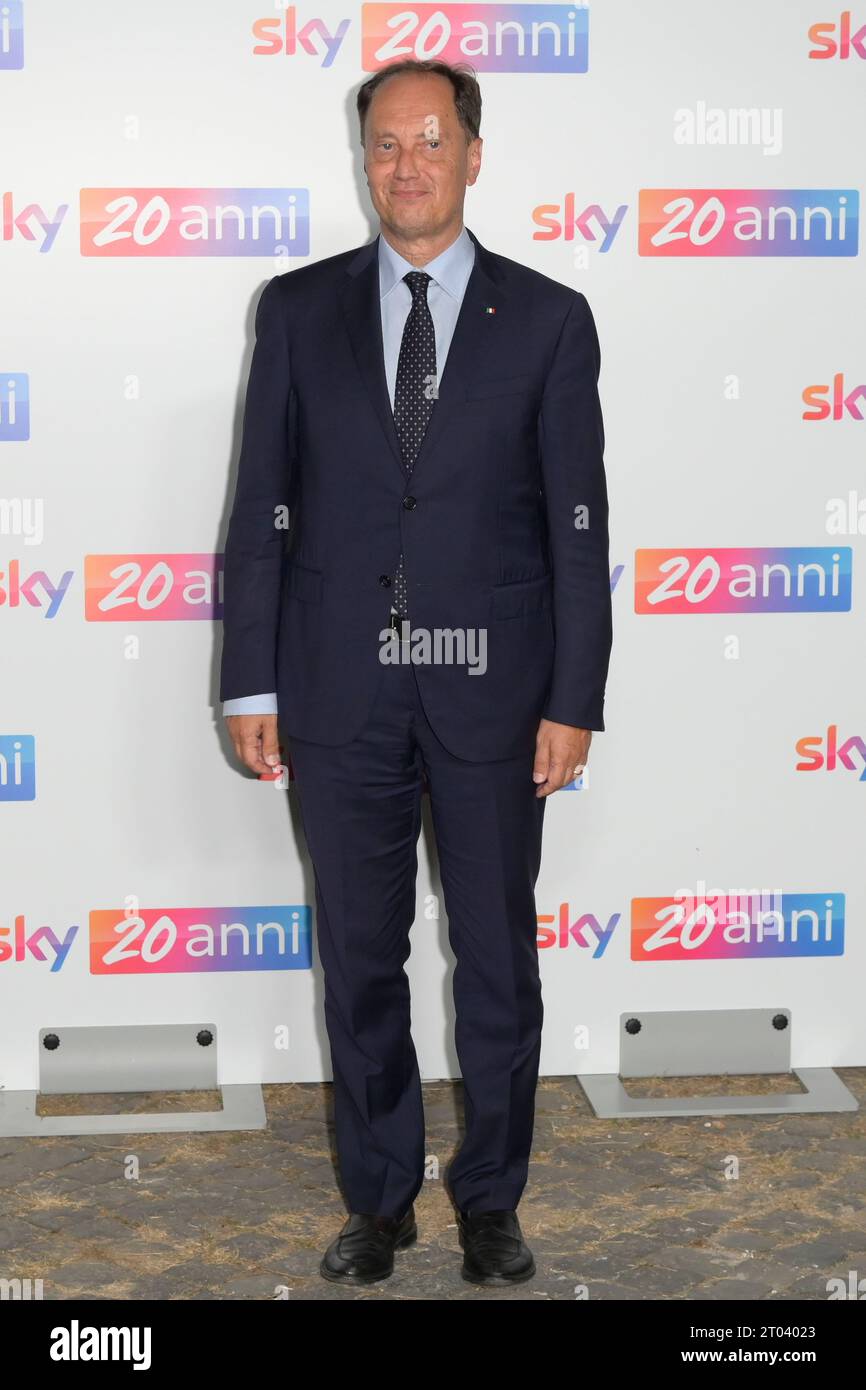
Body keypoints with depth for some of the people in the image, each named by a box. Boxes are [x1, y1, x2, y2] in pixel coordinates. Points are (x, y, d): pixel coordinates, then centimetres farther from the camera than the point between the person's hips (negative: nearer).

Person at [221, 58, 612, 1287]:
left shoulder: (547, 319, 0)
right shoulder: (299, 310, 4)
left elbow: (578, 524, -1)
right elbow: (263, 505, 4)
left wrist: (575, 701, -6)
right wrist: (251, 682, -1)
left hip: (491, 689, -1)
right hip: (342, 688, 1)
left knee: (499, 957, 9)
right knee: (360, 958, 10)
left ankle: (491, 1199, 26)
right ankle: (379, 1197, 27)